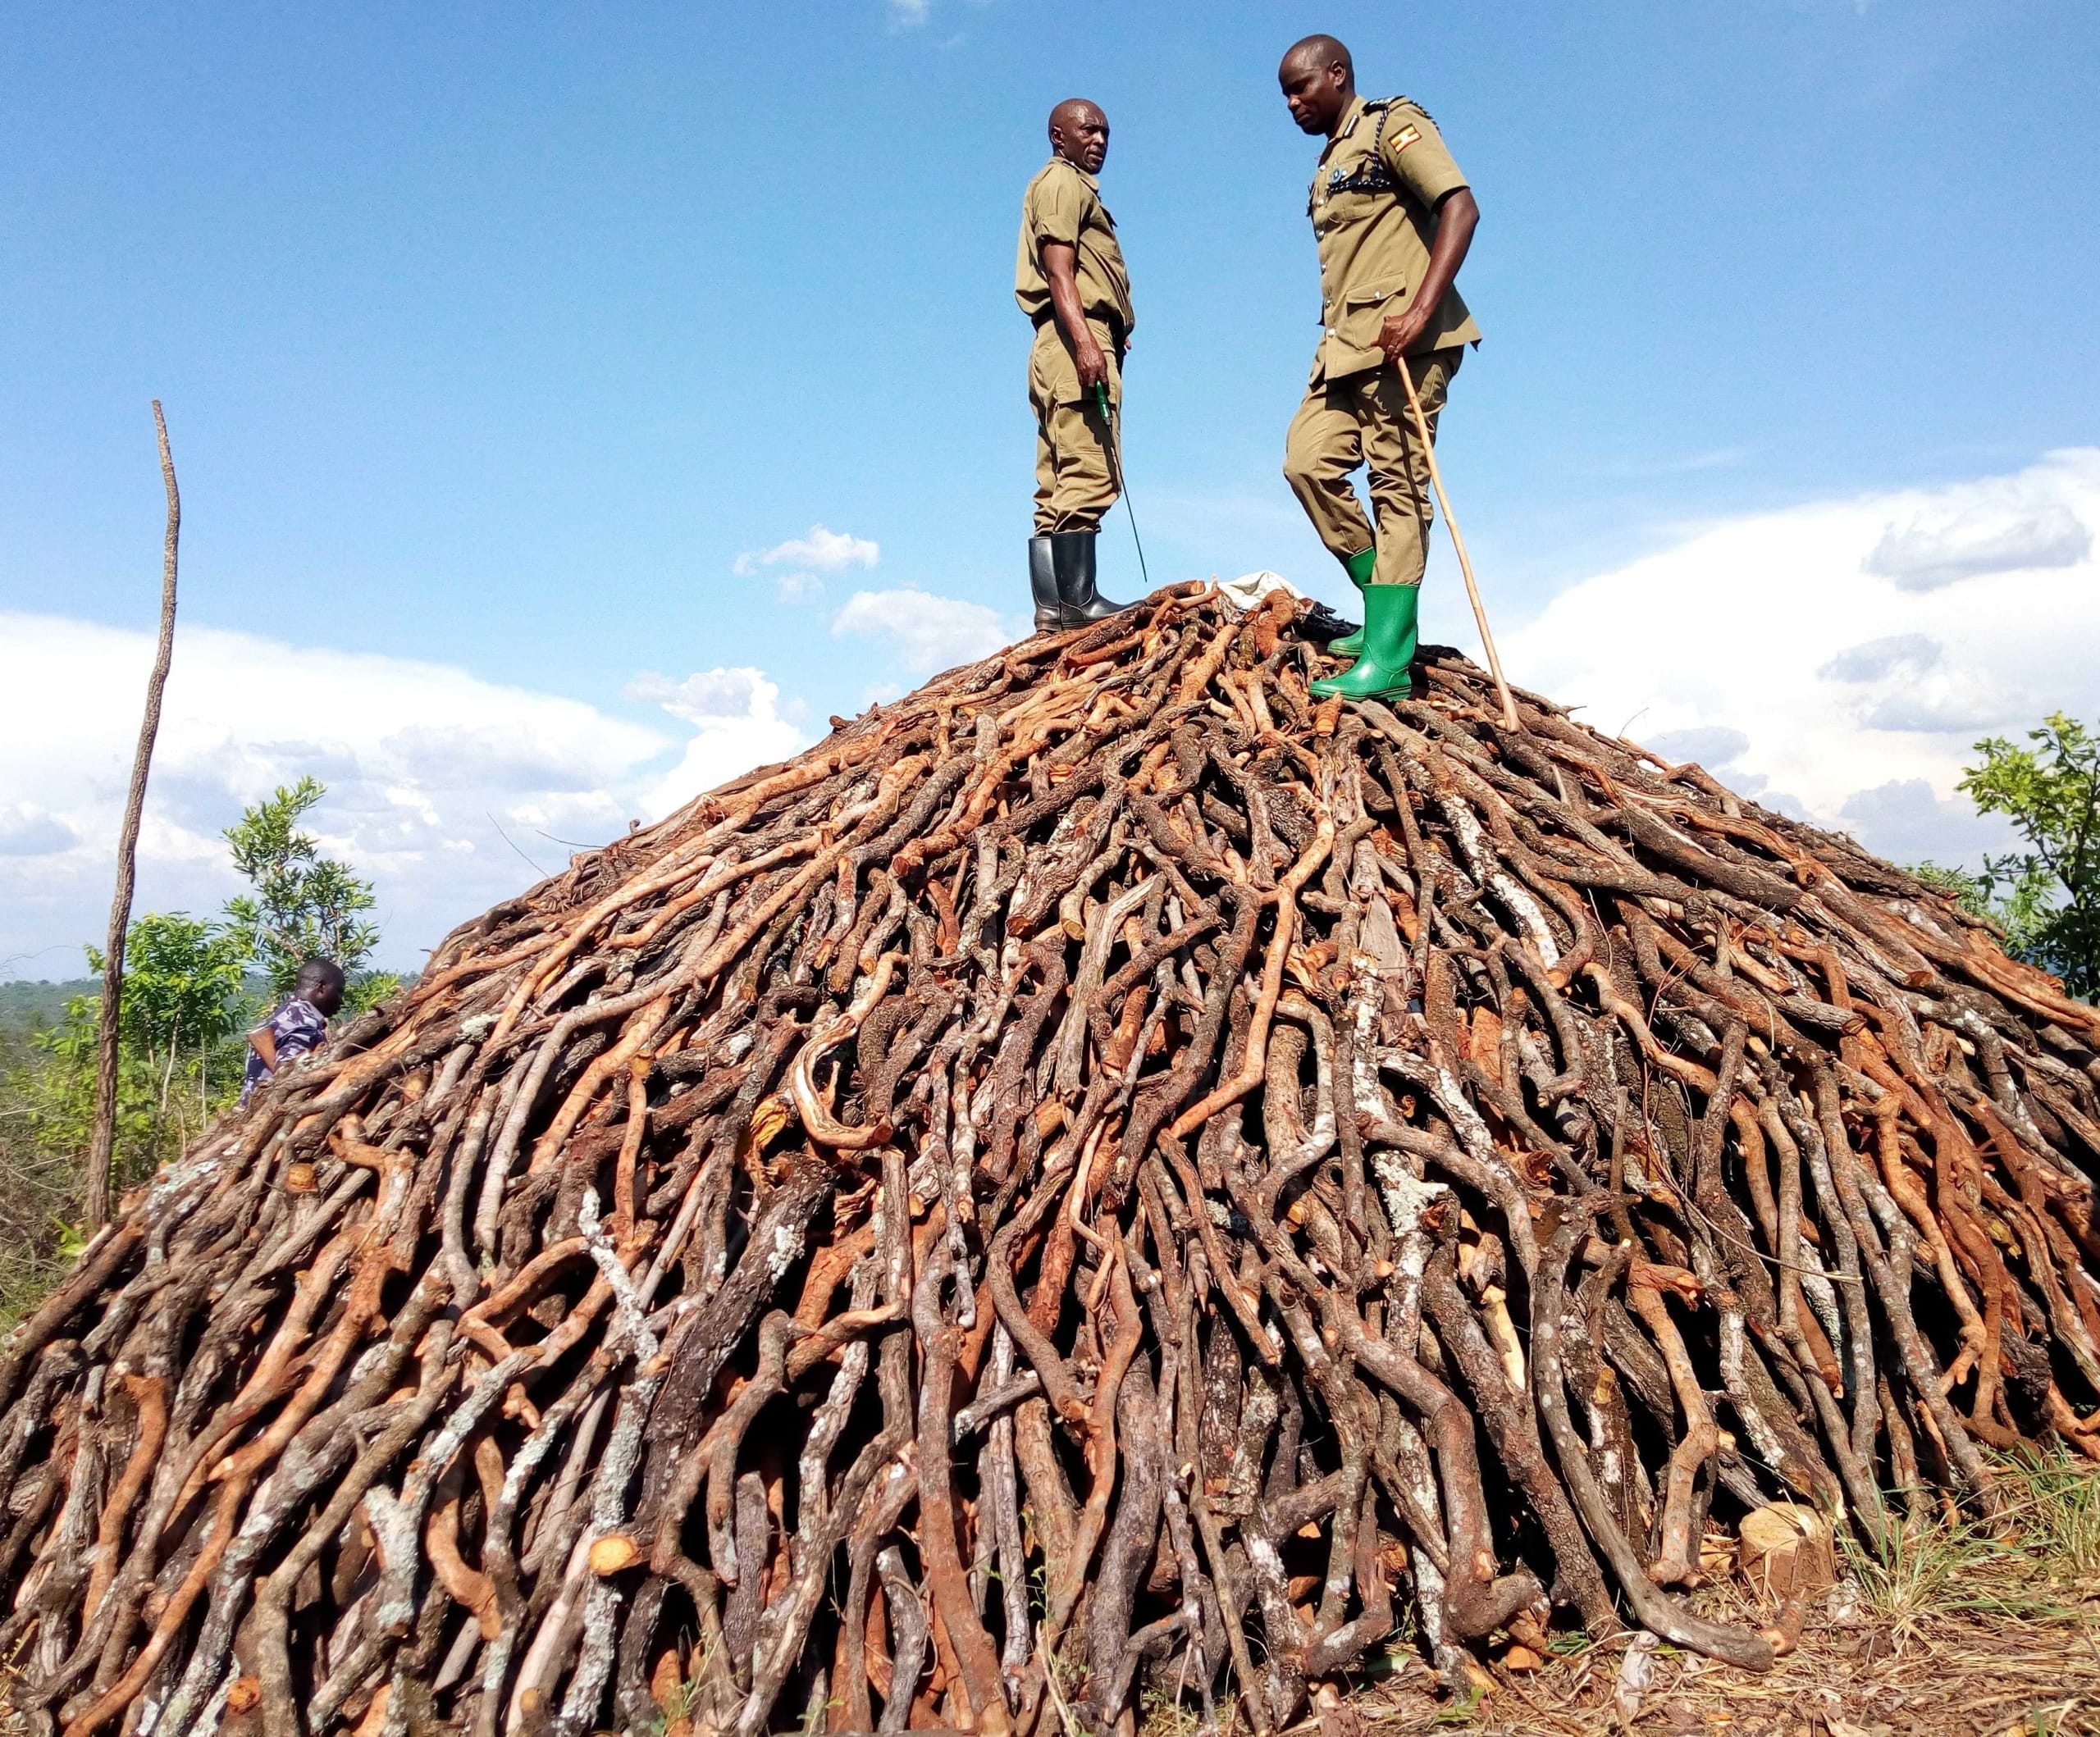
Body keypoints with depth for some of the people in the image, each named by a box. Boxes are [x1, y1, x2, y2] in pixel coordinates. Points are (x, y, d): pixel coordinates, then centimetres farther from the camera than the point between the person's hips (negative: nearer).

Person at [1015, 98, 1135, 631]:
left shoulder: (1076, 187, 32)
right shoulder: (1062, 181, 2)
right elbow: (1058, 271, -13)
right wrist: (1085, 339, -26)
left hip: (1078, 343, 10)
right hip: (1078, 336, -10)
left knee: (1059, 487, 3)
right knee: (1088, 474, -18)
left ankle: (1052, 607, 0)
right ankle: (1077, 600, -23)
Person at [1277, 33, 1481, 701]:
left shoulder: (1392, 125, -1)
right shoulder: (1330, 166, 23)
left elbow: (1460, 207, -14)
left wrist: (1421, 310, -25)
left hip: (1404, 339, -8)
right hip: (1347, 344, 9)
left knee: (1397, 484, -10)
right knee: (1307, 461, -1)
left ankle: (1389, 656, -13)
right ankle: (1386, 612, 8)